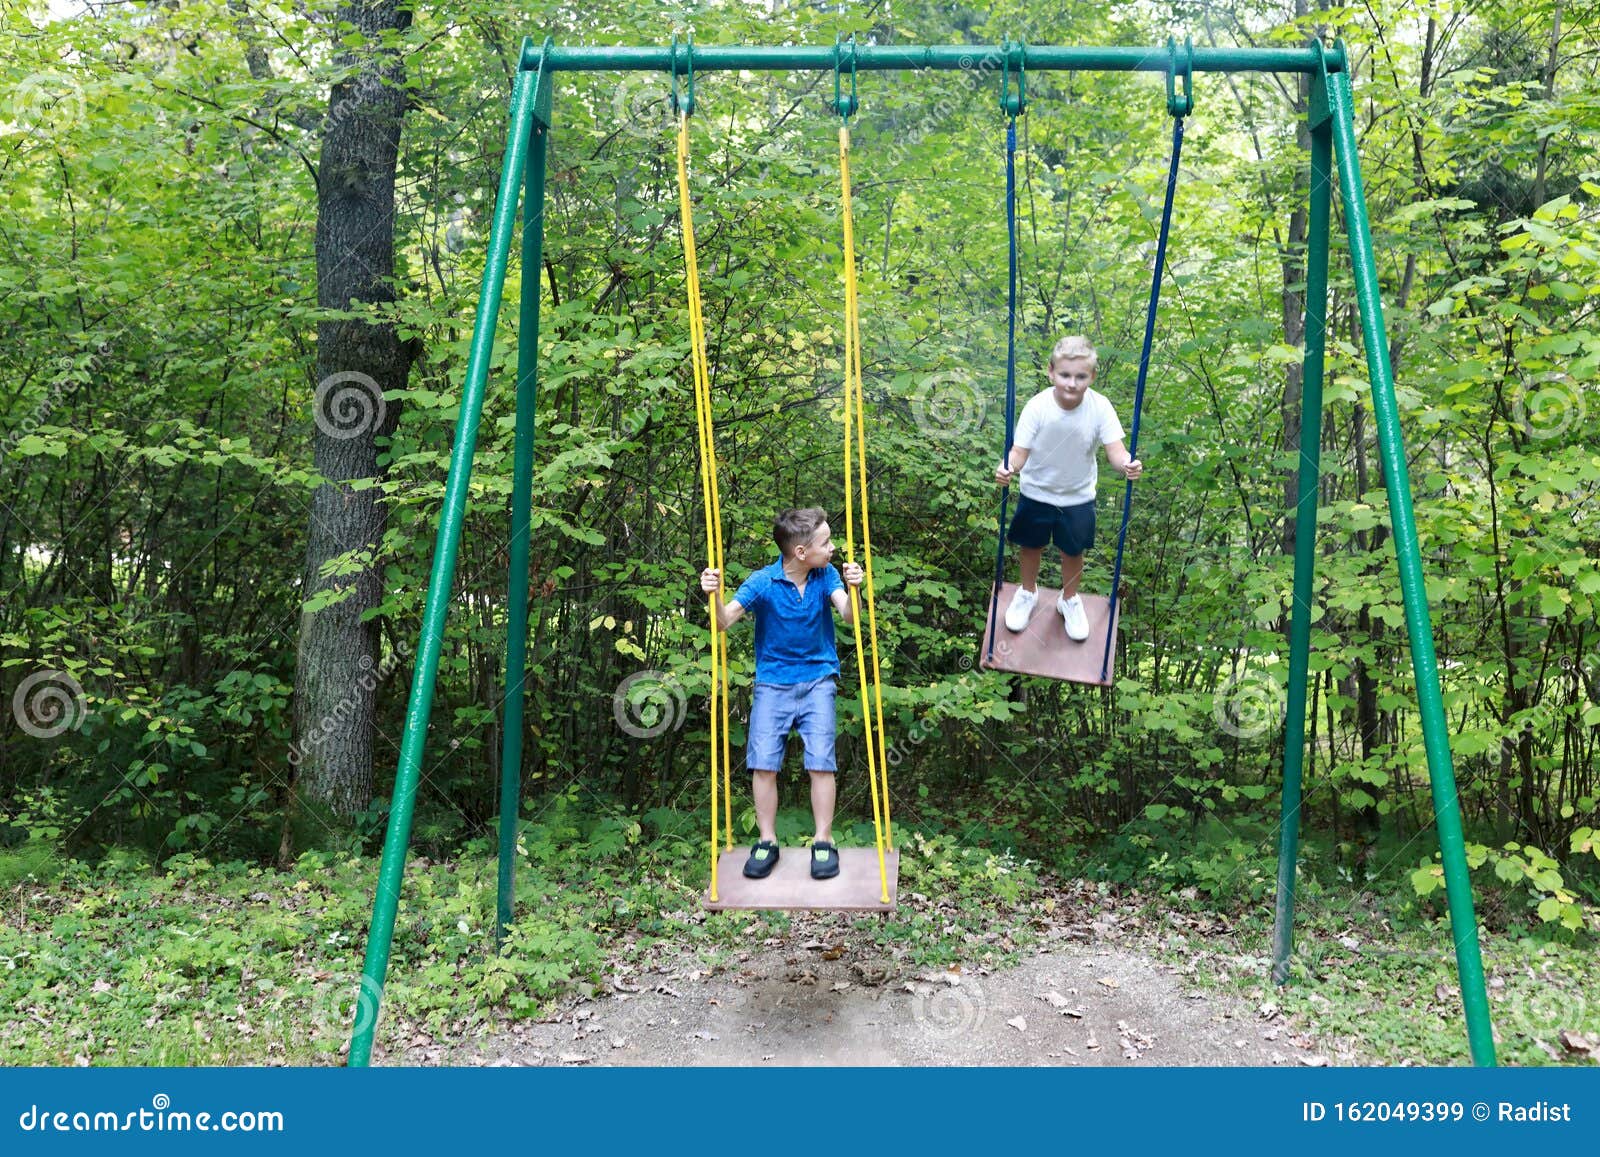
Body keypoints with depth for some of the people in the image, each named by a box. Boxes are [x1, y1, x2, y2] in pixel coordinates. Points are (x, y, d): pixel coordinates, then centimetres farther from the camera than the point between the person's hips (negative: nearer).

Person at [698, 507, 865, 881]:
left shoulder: (825, 576, -6)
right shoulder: (763, 583, -13)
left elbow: (849, 615, -19)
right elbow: (724, 622, -17)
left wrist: (852, 589, -40)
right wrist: (714, 596, -37)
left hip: (817, 680, 1)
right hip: (773, 682, -1)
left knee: (821, 761, -7)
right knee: (763, 762, -5)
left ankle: (824, 843, 7)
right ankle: (766, 842, 11)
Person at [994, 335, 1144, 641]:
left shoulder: (1100, 408, -23)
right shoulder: (1038, 407, -26)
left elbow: (1115, 451, -24)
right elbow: (1020, 451, -25)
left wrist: (1127, 465, -47)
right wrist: (1008, 467, -48)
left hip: (1078, 496, 1)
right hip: (1037, 492, -1)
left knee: (1073, 551, 18)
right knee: (1031, 546, 19)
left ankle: (1070, 600, 47)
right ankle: (1028, 593, 49)